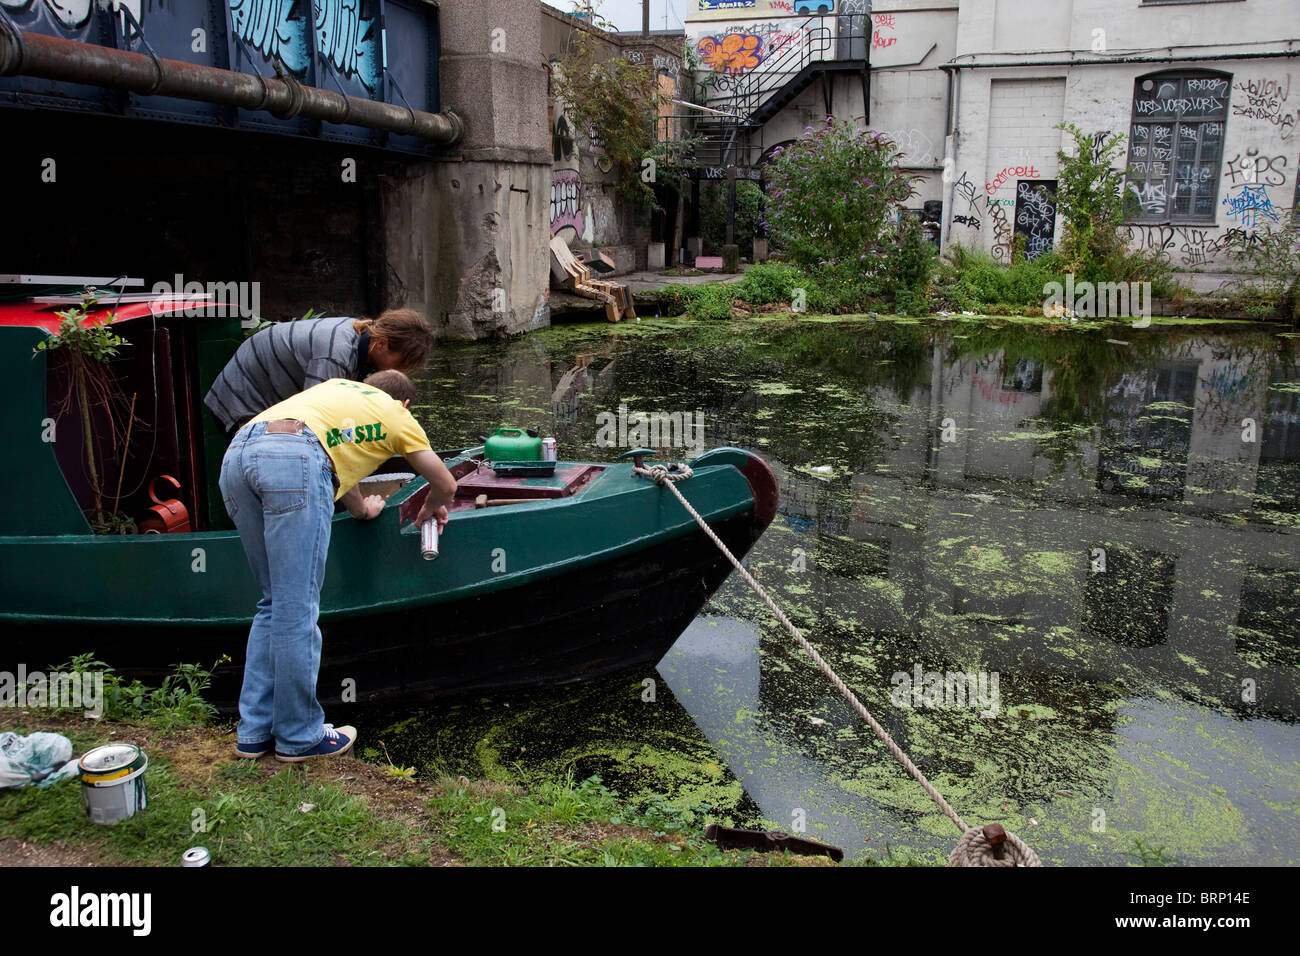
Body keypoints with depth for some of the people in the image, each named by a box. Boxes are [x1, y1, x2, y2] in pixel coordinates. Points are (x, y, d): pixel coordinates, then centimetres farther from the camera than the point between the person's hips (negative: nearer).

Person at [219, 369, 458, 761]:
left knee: (275, 603, 15)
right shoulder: (396, 414, 25)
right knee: (296, 610, 0)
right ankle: (299, 736, 10)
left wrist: (361, 508, 63)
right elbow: (445, 484, 30)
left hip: (235, 454, 7)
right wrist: (432, 508, 52)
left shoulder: (338, 388, 39)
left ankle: (254, 732, 20)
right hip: (292, 460, -7)